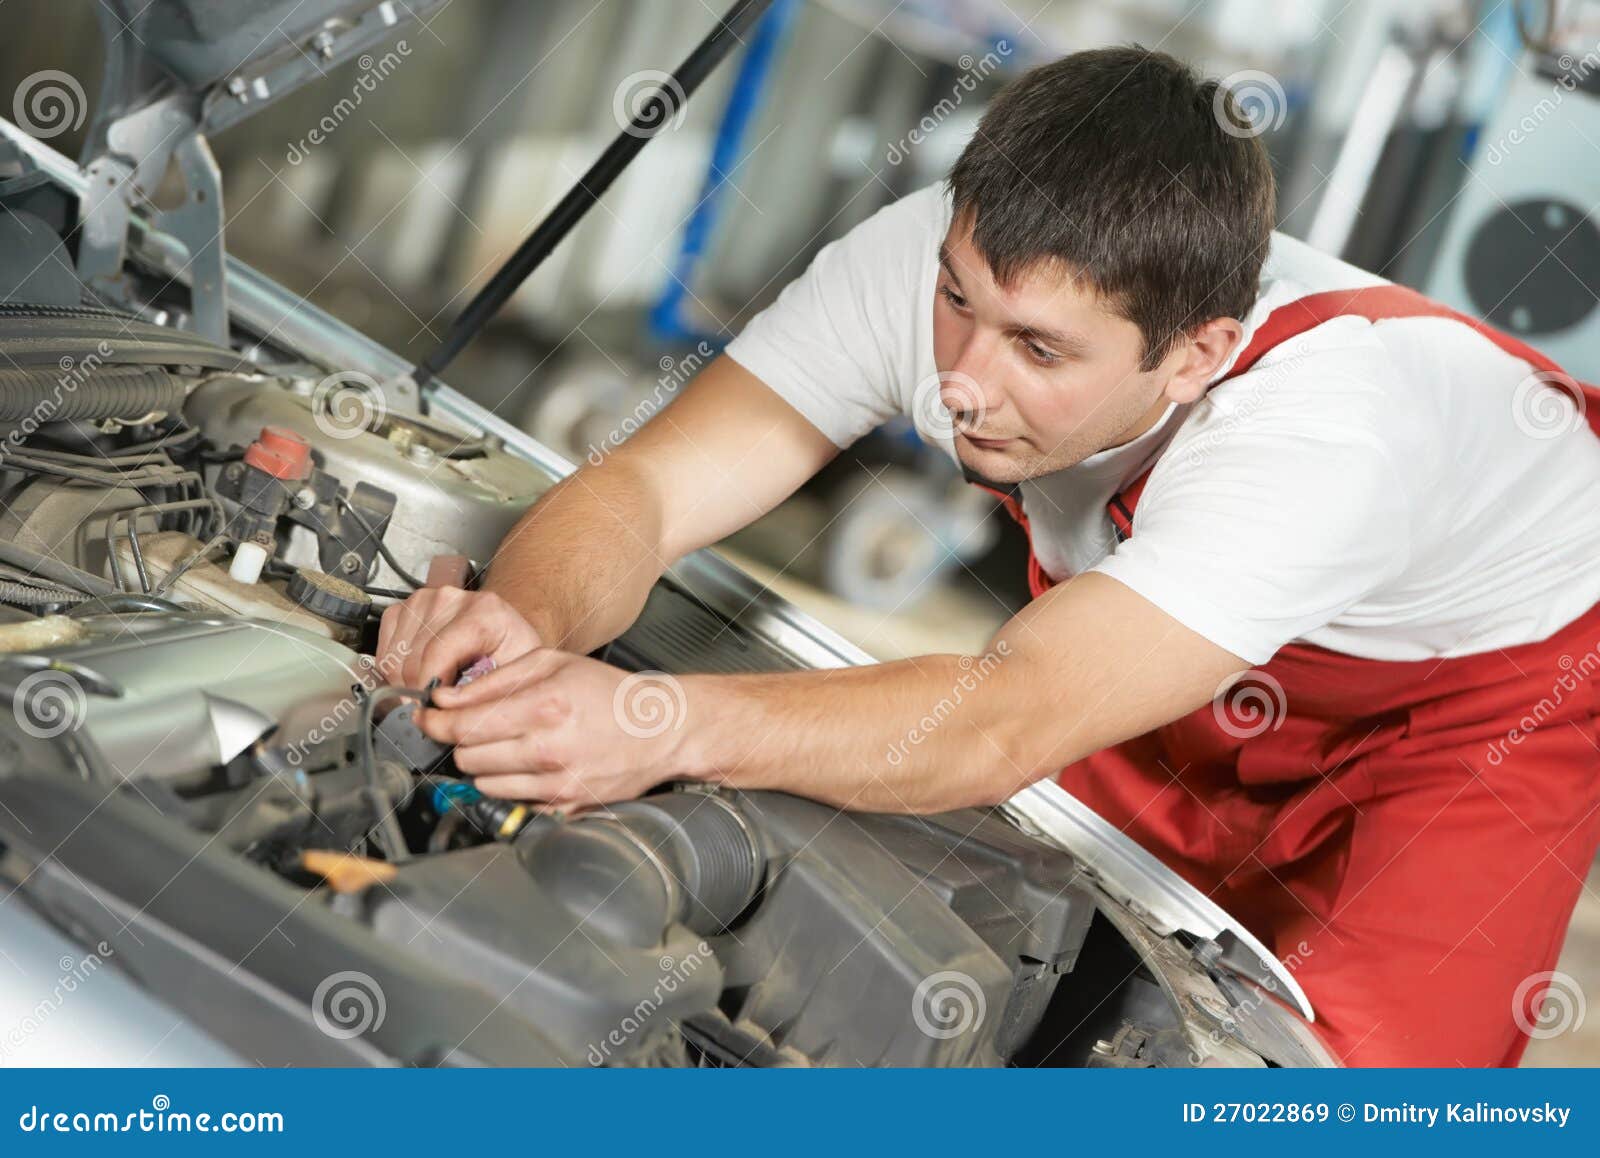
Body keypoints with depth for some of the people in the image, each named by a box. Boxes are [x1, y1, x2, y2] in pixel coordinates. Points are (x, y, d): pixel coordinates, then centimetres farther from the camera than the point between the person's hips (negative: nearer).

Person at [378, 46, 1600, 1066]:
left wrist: (670, 728, -66)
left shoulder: (1329, 423, -46)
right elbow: (645, 489, -31)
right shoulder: (941, 260, -30)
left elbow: (1009, 724, -53)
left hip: (1496, 668, -4)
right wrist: (528, 622, -54)